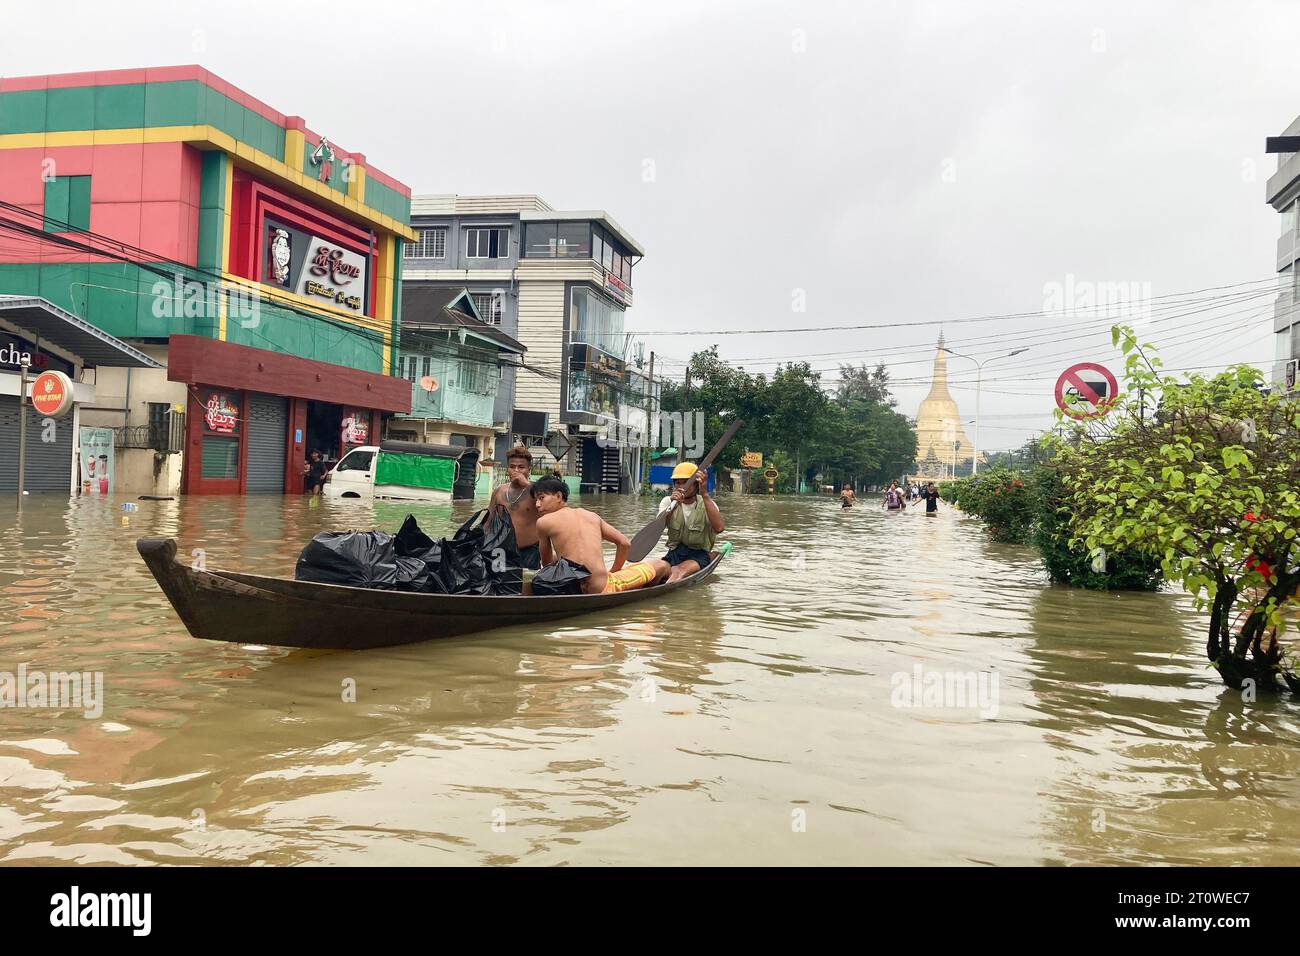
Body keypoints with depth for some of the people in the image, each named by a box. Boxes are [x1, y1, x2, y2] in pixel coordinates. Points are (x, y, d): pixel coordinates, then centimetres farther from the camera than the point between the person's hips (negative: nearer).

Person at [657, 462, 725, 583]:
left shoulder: (707, 504, -2)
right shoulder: (668, 501, 7)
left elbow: (719, 528, -25)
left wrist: (705, 494, -30)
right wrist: (671, 505, -32)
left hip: (698, 556, -5)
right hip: (674, 553, 6)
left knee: (678, 571, -36)